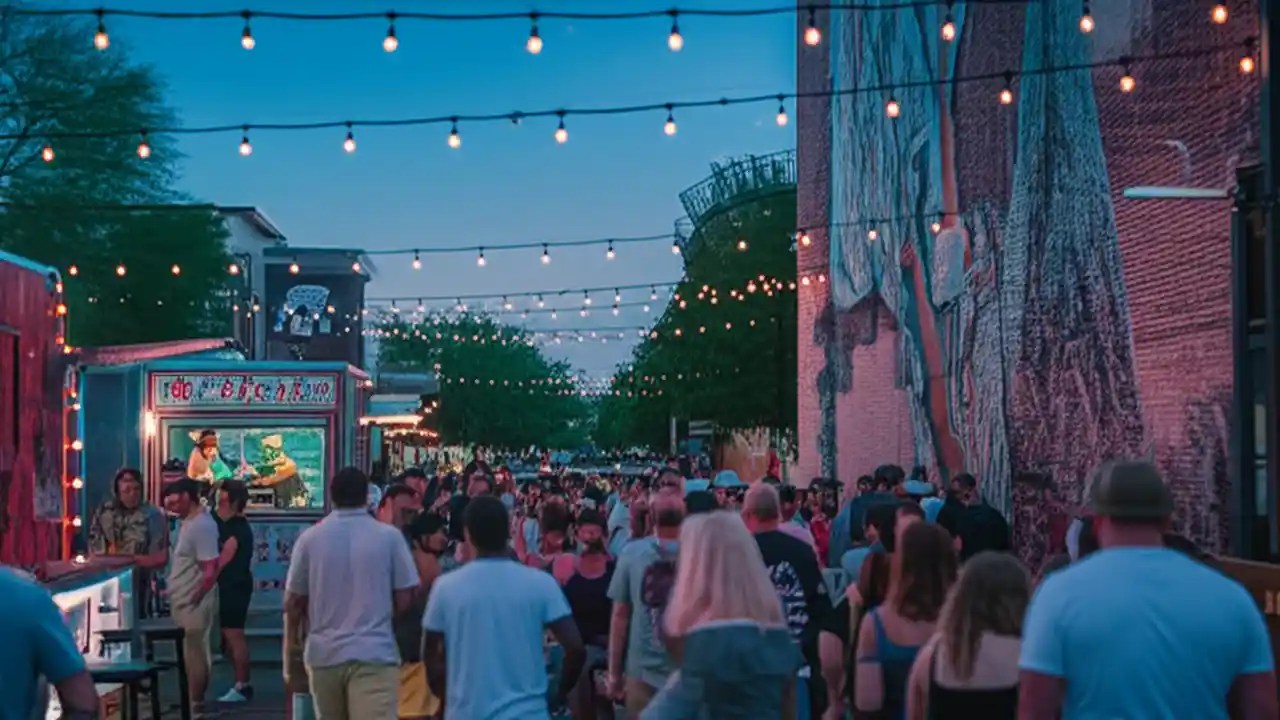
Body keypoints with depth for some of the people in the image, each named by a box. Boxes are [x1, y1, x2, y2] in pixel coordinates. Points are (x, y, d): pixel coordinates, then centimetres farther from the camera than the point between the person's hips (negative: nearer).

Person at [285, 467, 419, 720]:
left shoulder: (310, 538, 1)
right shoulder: (389, 536, -3)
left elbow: (293, 603, 5)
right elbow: (405, 599, -1)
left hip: (324, 653, 3)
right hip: (374, 652, -3)